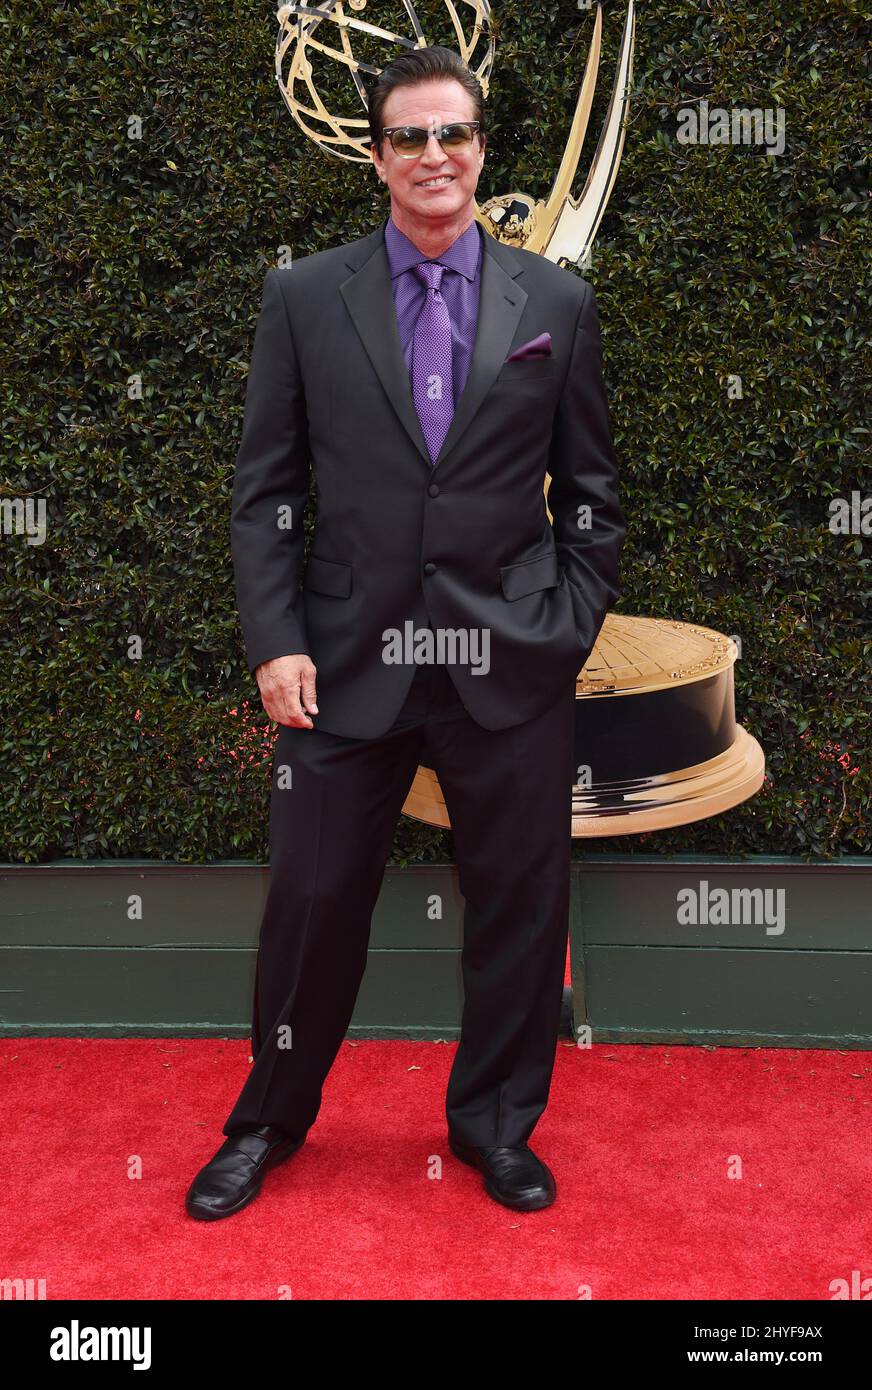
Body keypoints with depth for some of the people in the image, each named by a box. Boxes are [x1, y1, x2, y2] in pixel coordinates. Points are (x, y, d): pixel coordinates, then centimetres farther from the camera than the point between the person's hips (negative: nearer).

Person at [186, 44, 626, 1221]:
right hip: (347, 662, 0)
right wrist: (275, 641, -6)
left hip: (512, 669, 1)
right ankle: (269, 1122, 30)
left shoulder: (557, 303, 6)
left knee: (520, 906, 10)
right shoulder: (304, 297, 4)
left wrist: (572, 630, 0)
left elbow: (591, 493, 9)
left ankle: (496, 1122, 32)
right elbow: (263, 491, 3)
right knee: (313, 902, 7)